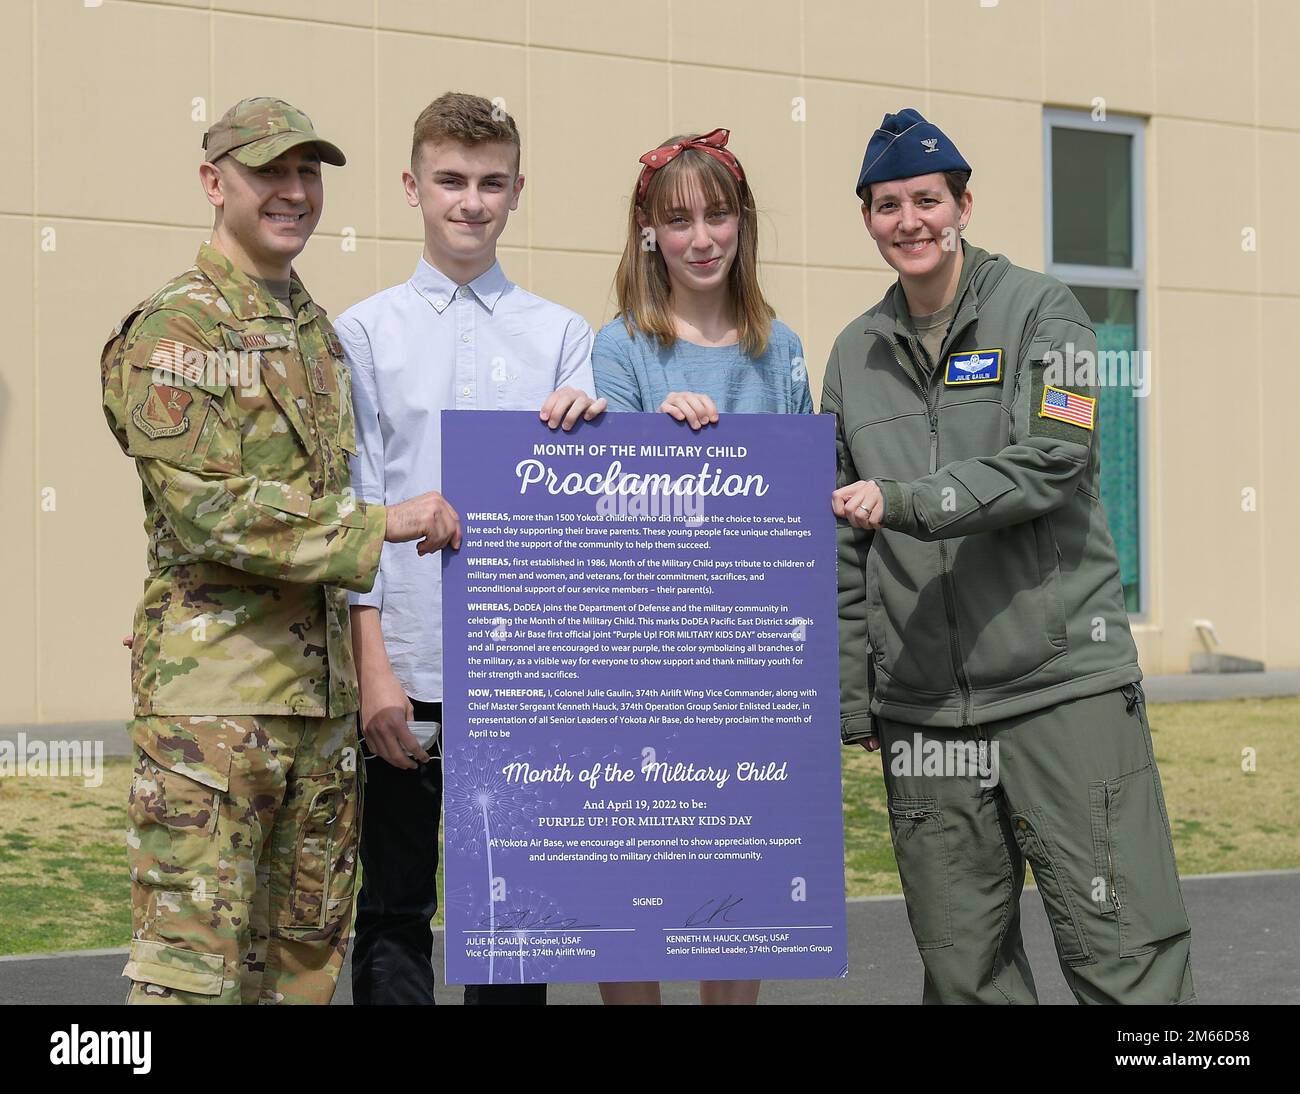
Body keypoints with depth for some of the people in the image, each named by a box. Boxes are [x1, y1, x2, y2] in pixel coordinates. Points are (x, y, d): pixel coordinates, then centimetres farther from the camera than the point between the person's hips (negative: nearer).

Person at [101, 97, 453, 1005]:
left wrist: (370, 669, 17)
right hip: (212, 695, -8)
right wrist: (380, 524, -17)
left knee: (308, 954, 12)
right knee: (192, 965, -8)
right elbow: (207, 509, -17)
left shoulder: (321, 332, 17)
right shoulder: (170, 331, -7)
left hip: (326, 690, 8)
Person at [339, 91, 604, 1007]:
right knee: (392, 912, 4)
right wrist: (373, 668, -8)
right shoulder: (366, 332, 5)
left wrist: (590, 427, -17)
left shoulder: (561, 335, 10)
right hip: (404, 666, -1)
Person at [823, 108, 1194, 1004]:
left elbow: (1050, 464, -11)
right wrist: (846, 701, 13)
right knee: (965, 970, 5)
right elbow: (846, 547, 17)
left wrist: (903, 500, -21)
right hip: (922, 706, 4)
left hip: (1064, 680, -4)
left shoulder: (1038, 311, 3)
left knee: (1126, 959, -7)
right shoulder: (857, 354, 15)